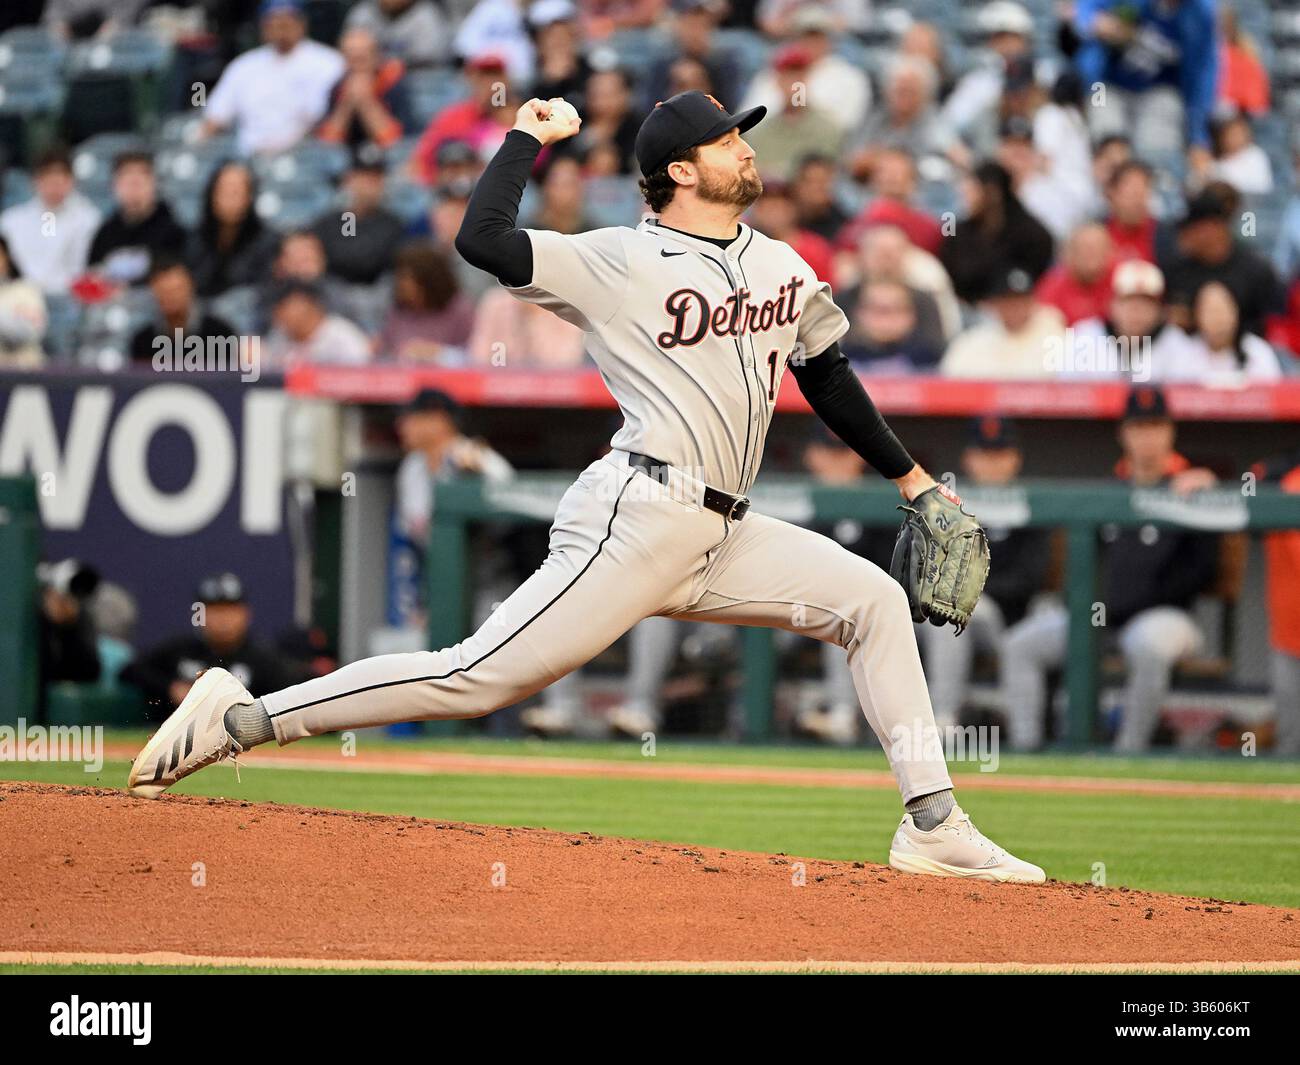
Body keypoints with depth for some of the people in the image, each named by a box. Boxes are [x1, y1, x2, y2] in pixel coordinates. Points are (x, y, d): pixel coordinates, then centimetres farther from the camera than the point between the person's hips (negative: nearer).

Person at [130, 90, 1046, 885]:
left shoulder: (785, 269, 17)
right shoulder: (619, 263, -5)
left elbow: (830, 380, 30)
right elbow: (483, 240, -16)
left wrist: (910, 477, 33)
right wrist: (529, 137, -5)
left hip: (723, 541, 8)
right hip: (637, 521, -8)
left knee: (873, 598, 1)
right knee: (482, 675, -15)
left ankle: (933, 827, 2)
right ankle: (240, 719, -13)